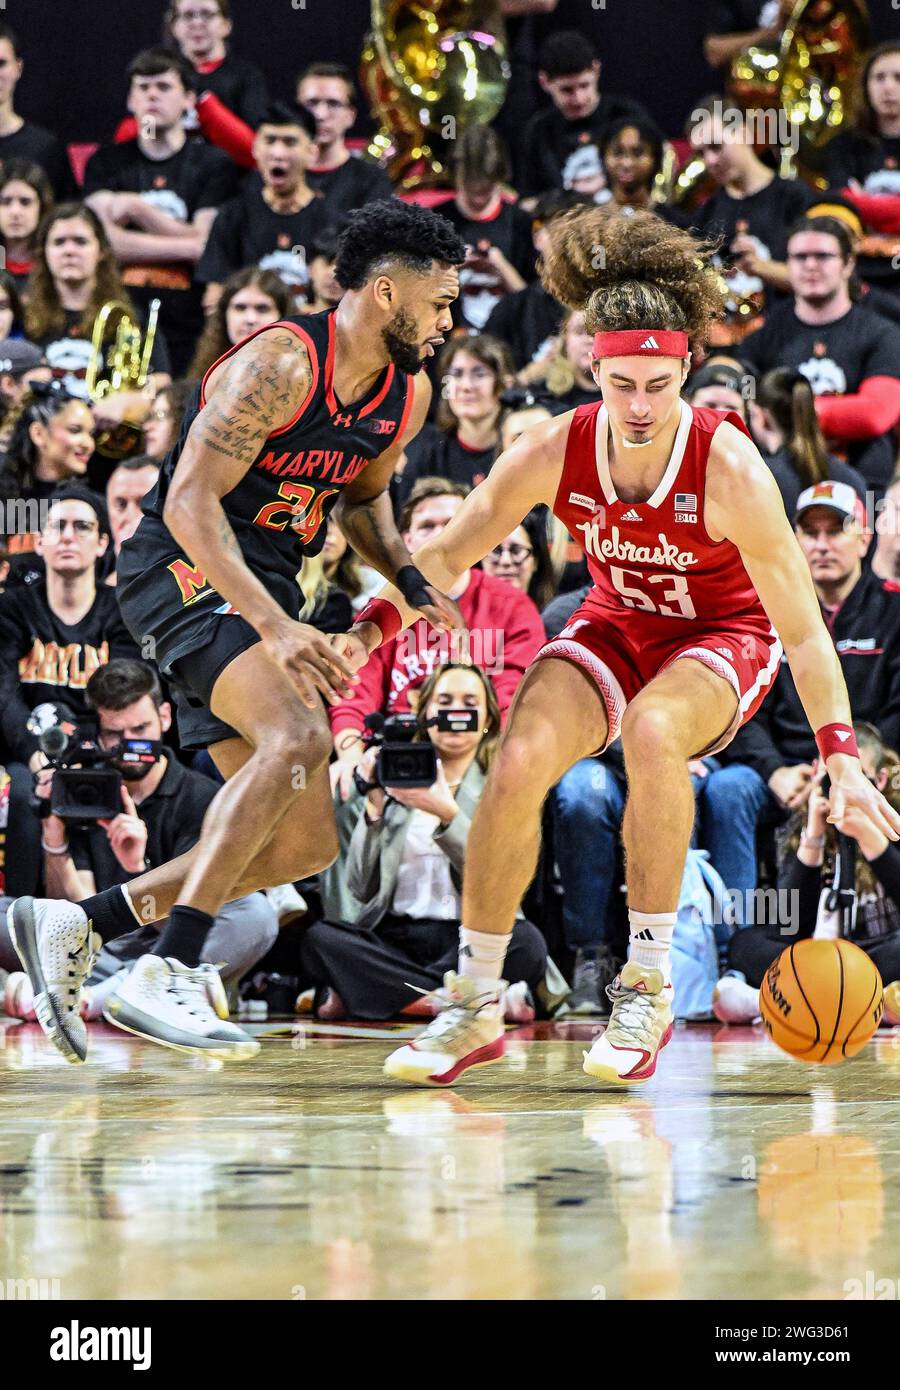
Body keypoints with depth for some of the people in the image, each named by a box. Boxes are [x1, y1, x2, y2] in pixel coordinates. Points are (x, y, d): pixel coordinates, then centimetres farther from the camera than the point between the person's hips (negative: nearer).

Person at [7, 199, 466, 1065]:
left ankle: (73, 927, 7)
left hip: (266, 594, 9)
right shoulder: (280, 365, -18)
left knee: (305, 845, 3)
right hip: (185, 573, -9)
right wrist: (274, 626, -34)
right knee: (299, 735, -34)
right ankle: (162, 976, -37)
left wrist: (412, 584, 7)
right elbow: (189, 502, -24)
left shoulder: (405, 398, 8)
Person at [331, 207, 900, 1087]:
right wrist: (370, 629, -16)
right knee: (518, 762, -22)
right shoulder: (553, 453, -21)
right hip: (616, 624, 3)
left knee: (653, 731, -36)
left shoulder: (729, 468, -29)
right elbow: (445, 557, -4)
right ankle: (476, 1007, -4)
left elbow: (802, 628, -24)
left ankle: (648, 988, -23)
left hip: (725, 636, -3)